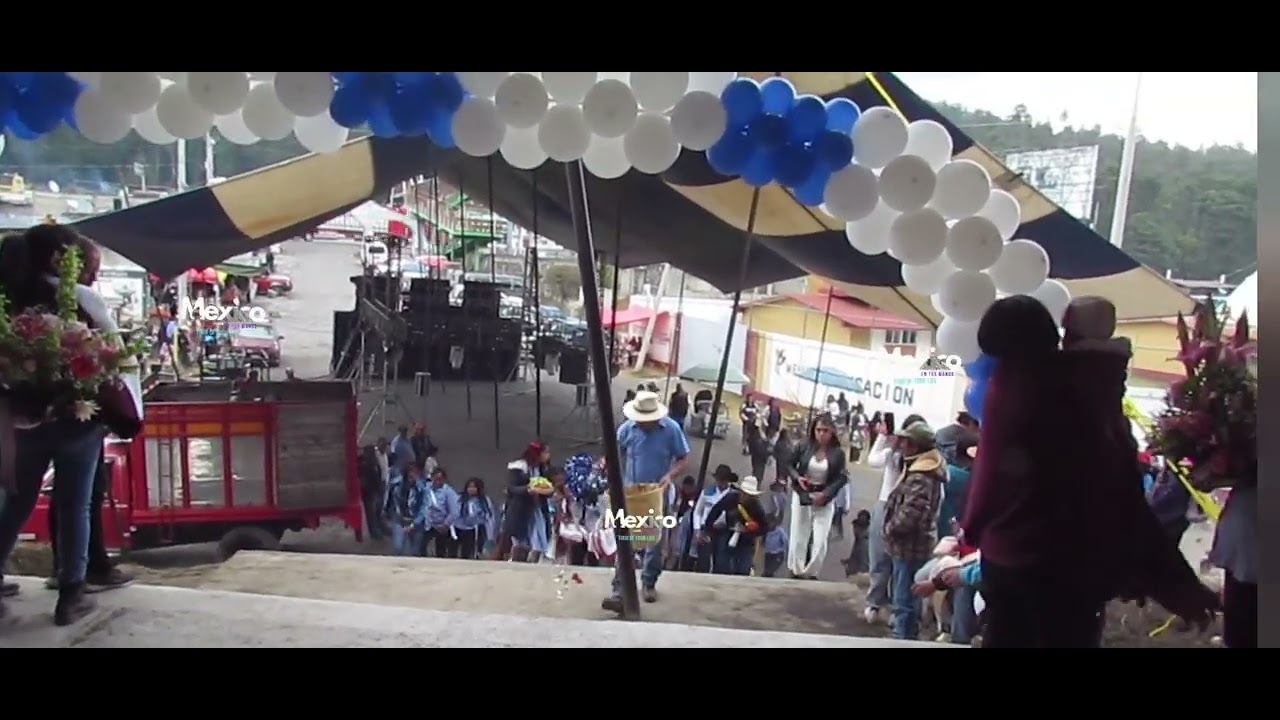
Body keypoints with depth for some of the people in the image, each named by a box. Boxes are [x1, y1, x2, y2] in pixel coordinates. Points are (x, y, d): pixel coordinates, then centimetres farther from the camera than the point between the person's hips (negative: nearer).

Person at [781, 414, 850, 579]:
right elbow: (789, 465, 3)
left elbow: (841, 478, -9)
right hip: (802, 496, 1)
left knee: (820, 540, -4)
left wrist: (826, 493, -22)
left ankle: (812, 573, 14)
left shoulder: (838, 453, -9)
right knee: (798, 536, 7)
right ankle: (796, 572, 23)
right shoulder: (804, 447, -7)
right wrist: (797, 477, -16)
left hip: (824, 500, -1)